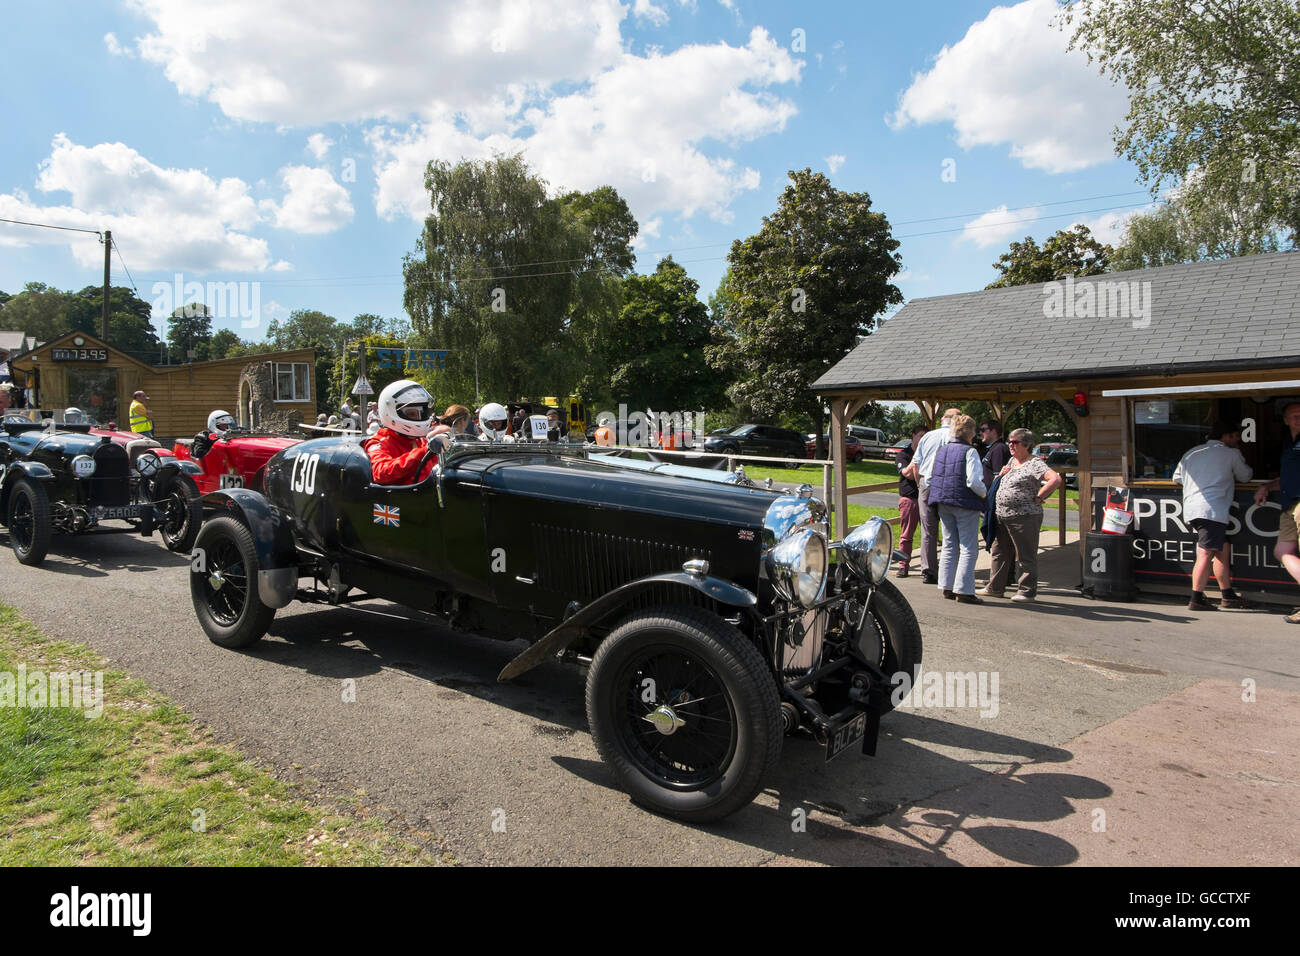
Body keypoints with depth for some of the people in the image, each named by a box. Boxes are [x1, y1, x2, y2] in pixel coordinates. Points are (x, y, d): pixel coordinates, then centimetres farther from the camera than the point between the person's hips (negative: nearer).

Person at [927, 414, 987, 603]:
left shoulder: (941, 449, 9)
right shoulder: (969, 452, -12)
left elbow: (930, 476, 14)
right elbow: (974, 481, -18)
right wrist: (985, 494, -1)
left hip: (943, 503, 7)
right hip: (965, 504, -7)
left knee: (949, 545, 15)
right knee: (968, 548, 0)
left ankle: (947, 587, 16)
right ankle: (963, 590, -1)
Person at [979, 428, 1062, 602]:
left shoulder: (1034, 464, -12)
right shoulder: (1012, 461, 15)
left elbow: (1056, 479, -25)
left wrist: (1039, 498, -18)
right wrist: (1002, 474, 10)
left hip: (1024, 517, -9)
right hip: (1002, 516, 9)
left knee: (1026, 555, 1)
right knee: (1000, 553, 15)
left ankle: (1027, 591, 10)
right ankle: (995, 588, 24)